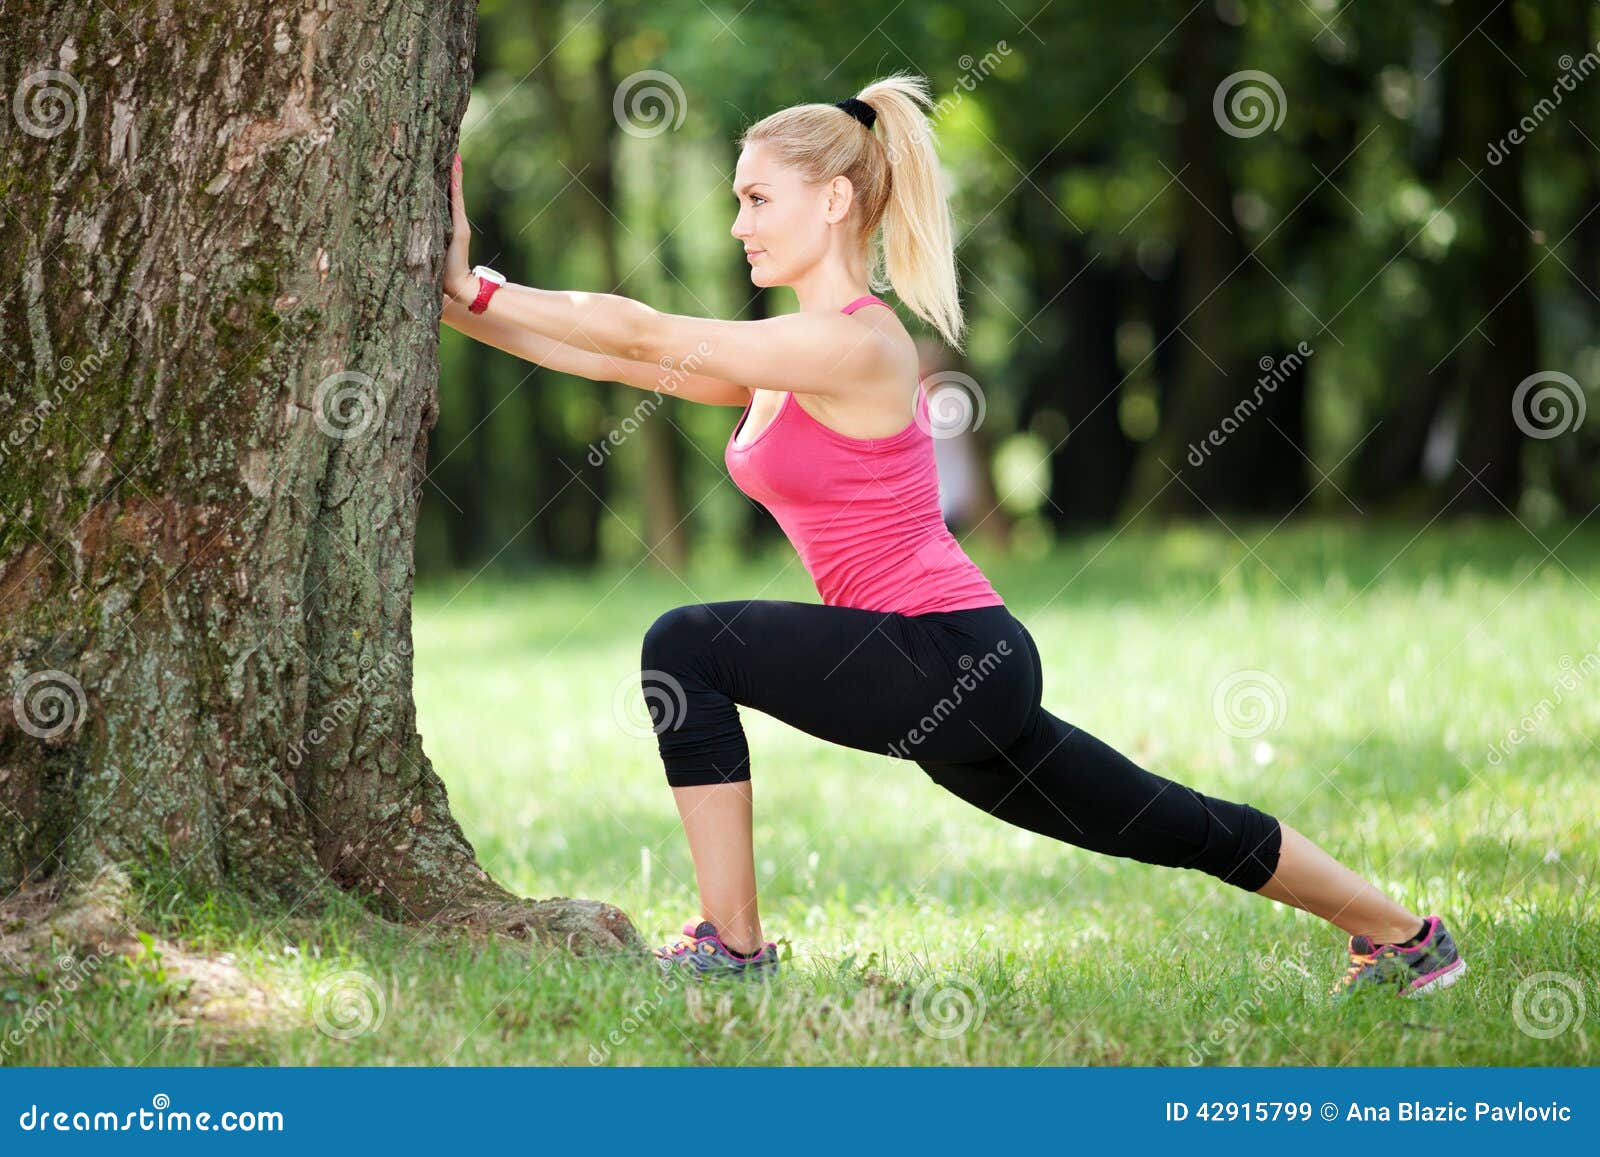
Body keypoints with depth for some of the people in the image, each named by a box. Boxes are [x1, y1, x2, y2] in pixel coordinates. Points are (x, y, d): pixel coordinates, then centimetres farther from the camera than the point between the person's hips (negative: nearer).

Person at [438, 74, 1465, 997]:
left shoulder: (851, 346, -16)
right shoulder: (784, 356, 12)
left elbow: (643, 336, -18)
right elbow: (625, 357, 9)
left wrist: (477, 290, -13)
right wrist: (471, 307, 1)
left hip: (948, 659, -10)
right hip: (947, 674, 10)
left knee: (688, 647, -15)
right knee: (1168, 829, 19)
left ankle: (731, 942, -10)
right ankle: (1406, 935, 32)